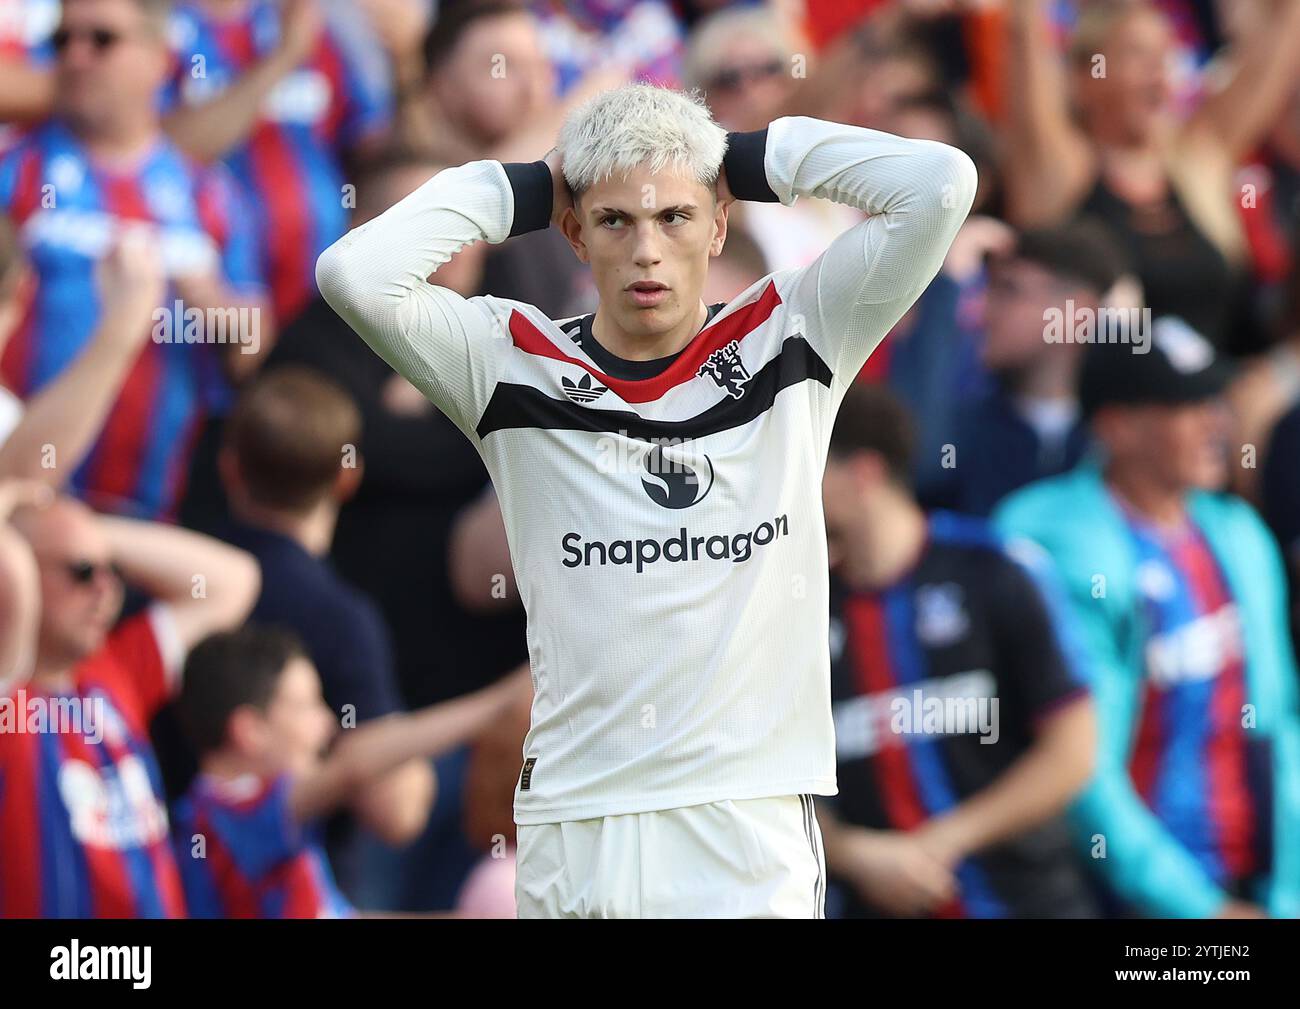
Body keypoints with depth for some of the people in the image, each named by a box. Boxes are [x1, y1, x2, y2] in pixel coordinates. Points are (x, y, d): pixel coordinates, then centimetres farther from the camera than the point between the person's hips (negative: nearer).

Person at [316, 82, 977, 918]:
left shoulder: (785, 344, 7)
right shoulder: (516, 369, 6)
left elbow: (940, 185, 0)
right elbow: (354, 275, -8)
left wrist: (753, 160, 8)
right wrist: (518, 194, 4)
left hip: (750, 818, 0)